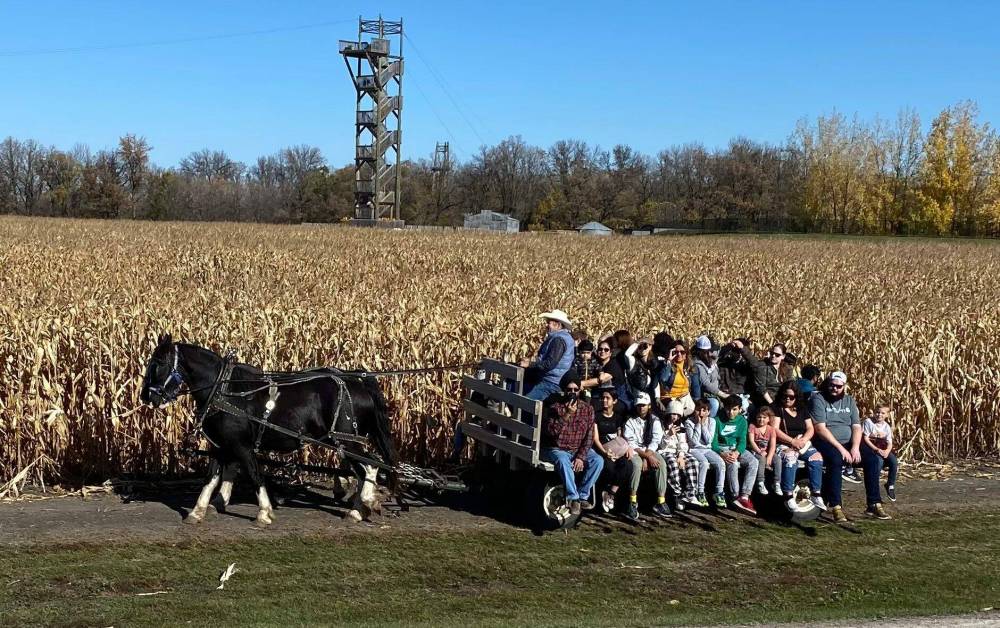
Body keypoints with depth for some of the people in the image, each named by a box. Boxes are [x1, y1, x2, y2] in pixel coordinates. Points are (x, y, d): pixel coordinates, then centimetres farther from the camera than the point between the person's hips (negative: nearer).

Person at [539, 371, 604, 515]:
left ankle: (582, 495, -15)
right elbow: (549, 431, -17)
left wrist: (581, 457, -15)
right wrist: (566, 415, -26)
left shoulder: (587, 409, 3)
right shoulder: (554, 405, -5)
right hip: (556, 449, -3)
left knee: (598, 460, -22)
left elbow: (589, 436, -2)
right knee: (563, 459, -37)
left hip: (578, 450, 3)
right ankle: (573, 498, -30)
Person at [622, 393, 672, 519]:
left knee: (662, 464, -28)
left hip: (649, 451, 3)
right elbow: (631, 444, -11)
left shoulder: (655, 420, 4)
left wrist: (646, 458, -19)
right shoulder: (630, 421, -4)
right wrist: (647, 456, -22)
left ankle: (661, 502, -30)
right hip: (634, 451, -3)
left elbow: (655, 442, -5)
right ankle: (633, 502, -33)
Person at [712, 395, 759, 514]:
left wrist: (736, 453, -20)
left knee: (753, 462, -23)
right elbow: (713, 442, -9)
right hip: (721, 449, -4)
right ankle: (735, 497, -34)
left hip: (737, 449, 4)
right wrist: (722, 454, -28)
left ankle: (744, 496, -34)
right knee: (732, 463, -35)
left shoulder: (742, 420, 7)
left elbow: (742, 441, 1)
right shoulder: (718, 420, -6)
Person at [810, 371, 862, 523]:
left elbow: (856, 427, 6)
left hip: (848, 443, 6)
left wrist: (855, 447, -14)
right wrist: (840, 448, -21)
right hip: (825, 443, -6)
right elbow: (820, 429, -15)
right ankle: (835, 506, -38)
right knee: (836, 459, -37)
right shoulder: (818, 399, -5)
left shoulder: (849, 401, 13)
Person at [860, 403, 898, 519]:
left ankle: (890, 485, 2)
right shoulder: (868, 422, -3)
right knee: (878, 461, -35)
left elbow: (889, 443, 4)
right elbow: (865, 439, -10)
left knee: (894, 461, -27)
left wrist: (887, 451, -19)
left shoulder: (887, 427, 13)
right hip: (868, 448, -5)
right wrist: (877, 450, -21)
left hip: (882, 450, 5)